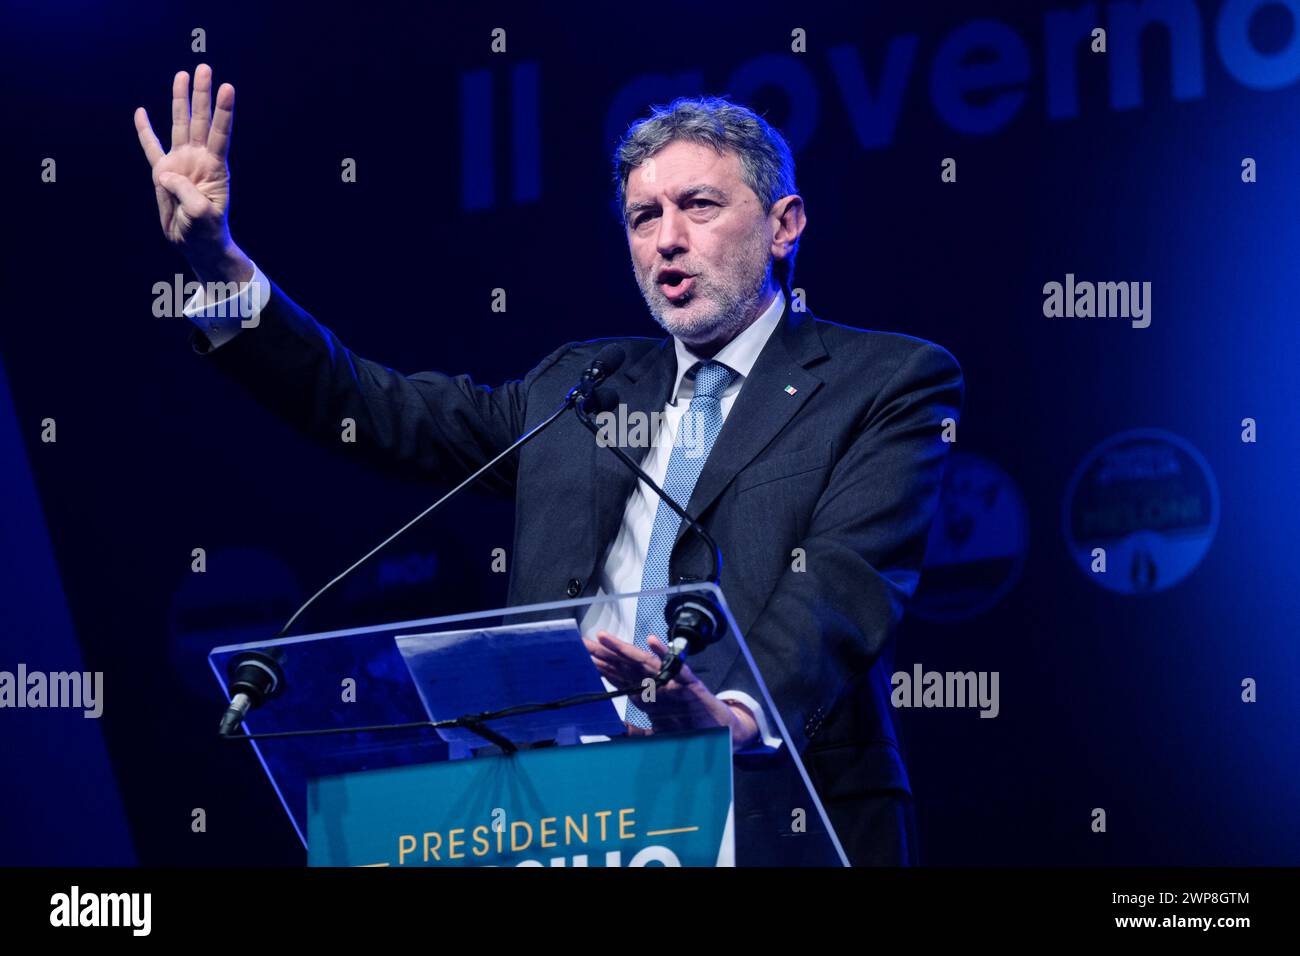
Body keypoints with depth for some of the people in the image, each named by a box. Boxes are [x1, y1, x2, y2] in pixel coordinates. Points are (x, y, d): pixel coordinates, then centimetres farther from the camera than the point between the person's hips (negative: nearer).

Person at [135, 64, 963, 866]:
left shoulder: (892, 383, 5)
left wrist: (741, 715, -29)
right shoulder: (577, 384, 22)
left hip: (775, 822, -4)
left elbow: (845, 582, -10)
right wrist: (217, 263, 9)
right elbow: (374, 408, 20)